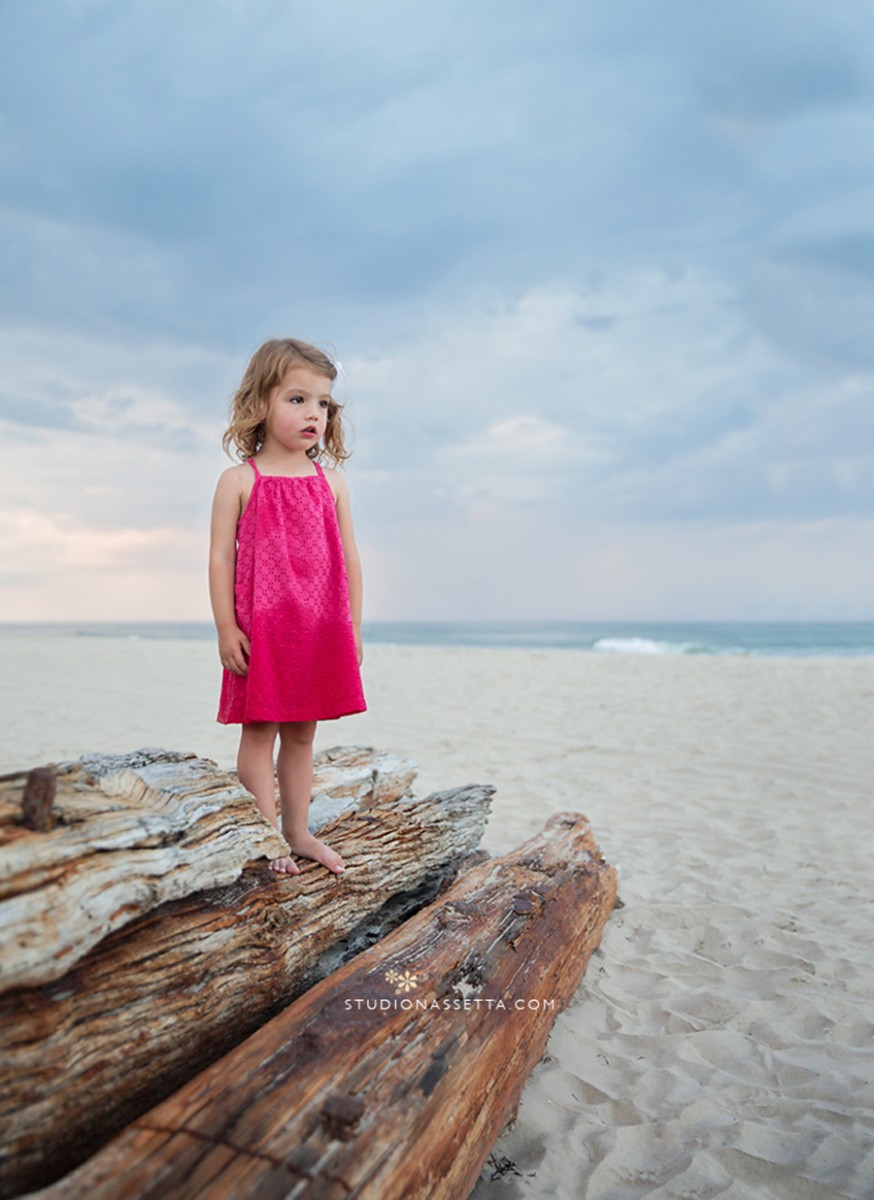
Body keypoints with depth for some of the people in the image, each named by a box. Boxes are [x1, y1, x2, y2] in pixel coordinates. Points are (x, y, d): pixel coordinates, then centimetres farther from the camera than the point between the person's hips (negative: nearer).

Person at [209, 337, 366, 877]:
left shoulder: (331, 482, 7)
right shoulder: (240, 481, -2)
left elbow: (349, 558, 9)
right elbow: (220, 556, -4)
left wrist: (353, 626, 7)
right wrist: (226, 628, -9)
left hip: (320, 631, 4)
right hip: (260, 629, -3)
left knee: (302, 734, 12)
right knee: (259, 730, 3)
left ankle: (298, 832, 24)